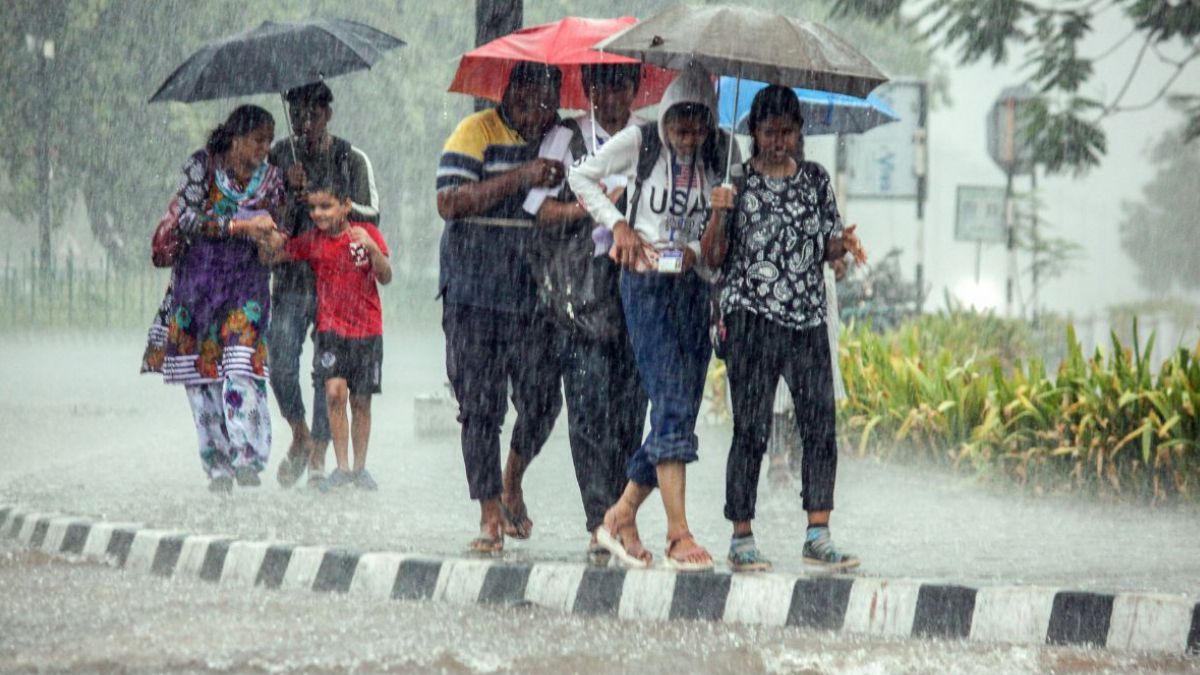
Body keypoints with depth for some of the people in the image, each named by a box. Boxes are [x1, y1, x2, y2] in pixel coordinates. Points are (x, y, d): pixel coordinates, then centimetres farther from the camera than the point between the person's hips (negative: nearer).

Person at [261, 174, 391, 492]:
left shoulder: (367, 233, -2)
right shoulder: (313, 241, 3)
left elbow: (385, 277, -7)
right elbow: (277, 254, 4)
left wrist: (371, 248, -23)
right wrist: (271, 235, -16)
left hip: (367, 329, 0)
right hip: (331, 328, 0)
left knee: (361, 400, 6)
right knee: (334, 391, -17)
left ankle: (360, 468, 20)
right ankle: (342, 467, -12)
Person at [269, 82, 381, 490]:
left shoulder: (352, 160, 4)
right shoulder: (279, 156, 9)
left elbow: (372, 216, -4)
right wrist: (290, 188, -11)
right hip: (292, 276, 1)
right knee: (281, 360, -10)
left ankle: (318, 456, 5)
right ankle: (300, 436, 14)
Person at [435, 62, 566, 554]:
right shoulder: (477, 132, -2)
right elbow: (449, 201, -13)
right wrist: (521, 178, -21)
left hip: (536, 294, 3)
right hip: (475, 294, -3)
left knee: (542, 402, -2)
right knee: (480, 407, -2)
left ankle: (512, 484, 25)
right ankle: (490, 515, 6)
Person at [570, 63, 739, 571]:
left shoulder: (719, 155, 6)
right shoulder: (639, 143, -3)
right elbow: (582, 177, 9)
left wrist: (697, 250, -3)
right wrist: (618, 224, -2)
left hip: (694, 285, 5)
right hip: (646, 282, -5)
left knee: (682, 411, 3)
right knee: (671, 404, -15)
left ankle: (620, 518, 17)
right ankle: (679, 533, -18)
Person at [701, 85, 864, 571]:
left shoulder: (816, 180, 13)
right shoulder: (736, 180, 3)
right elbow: (713, 257, 2)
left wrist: (843, 243, -3)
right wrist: (719, 215, -15)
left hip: (808, 317, 3)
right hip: (751, 317, -3)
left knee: (821, 425, -4)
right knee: (751, 430, -5)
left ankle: (818, 536, -1)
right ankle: (742, 539, 0)